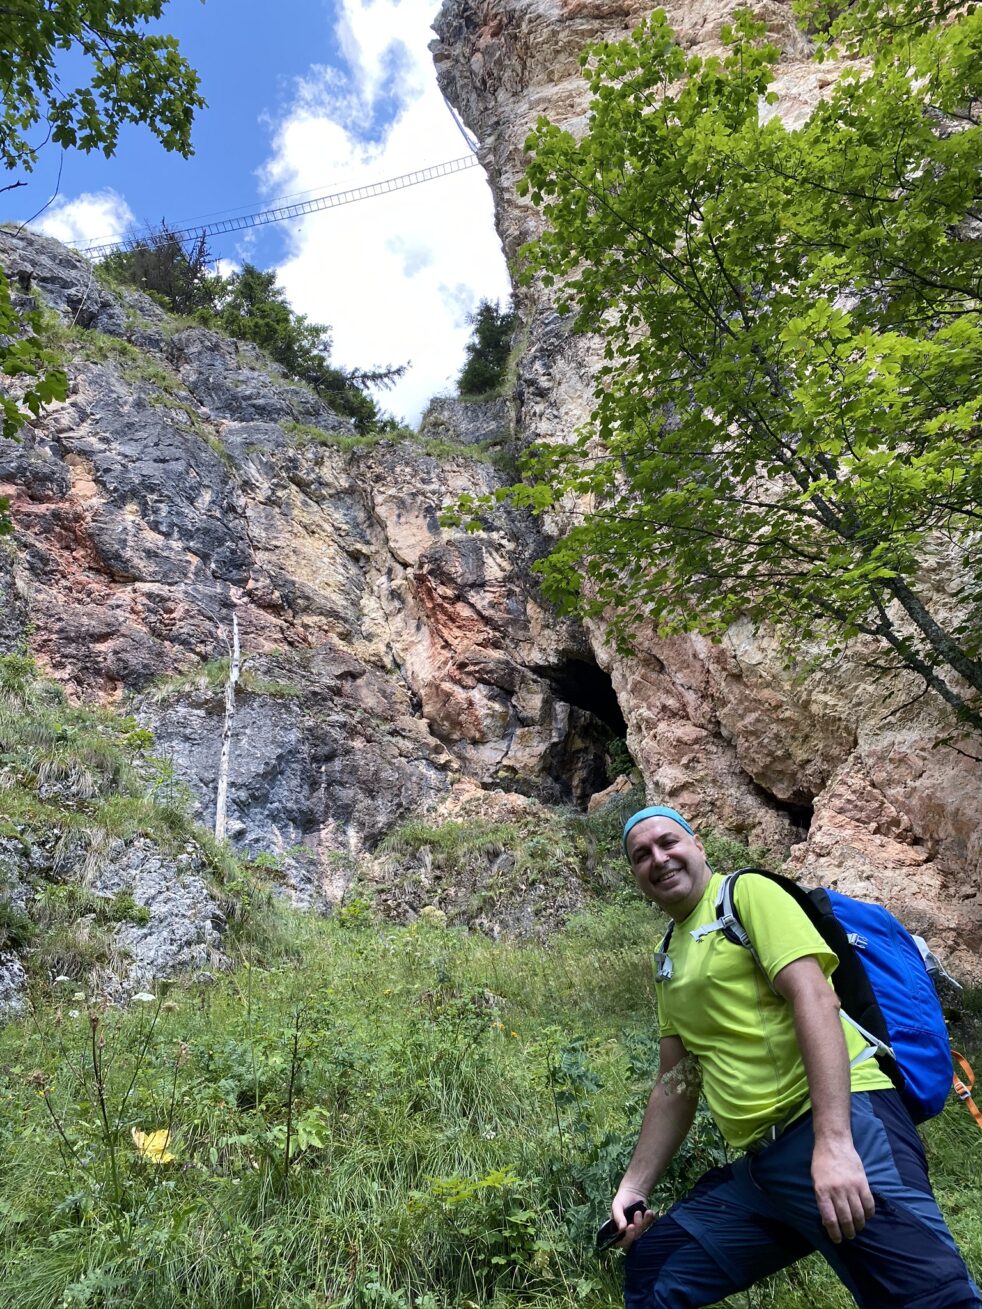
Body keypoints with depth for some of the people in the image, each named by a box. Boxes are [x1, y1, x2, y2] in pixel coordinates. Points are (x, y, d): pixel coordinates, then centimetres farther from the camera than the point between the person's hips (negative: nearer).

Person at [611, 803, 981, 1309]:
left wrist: (833, 1141, -25)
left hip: (845, 1121, -7)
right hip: (758, 1167, 8)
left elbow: (815, 998, -16)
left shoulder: (748, 893, -3)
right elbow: (675, 1085, 21)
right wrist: (634, 1186, 17)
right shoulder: (669, 964, 19)